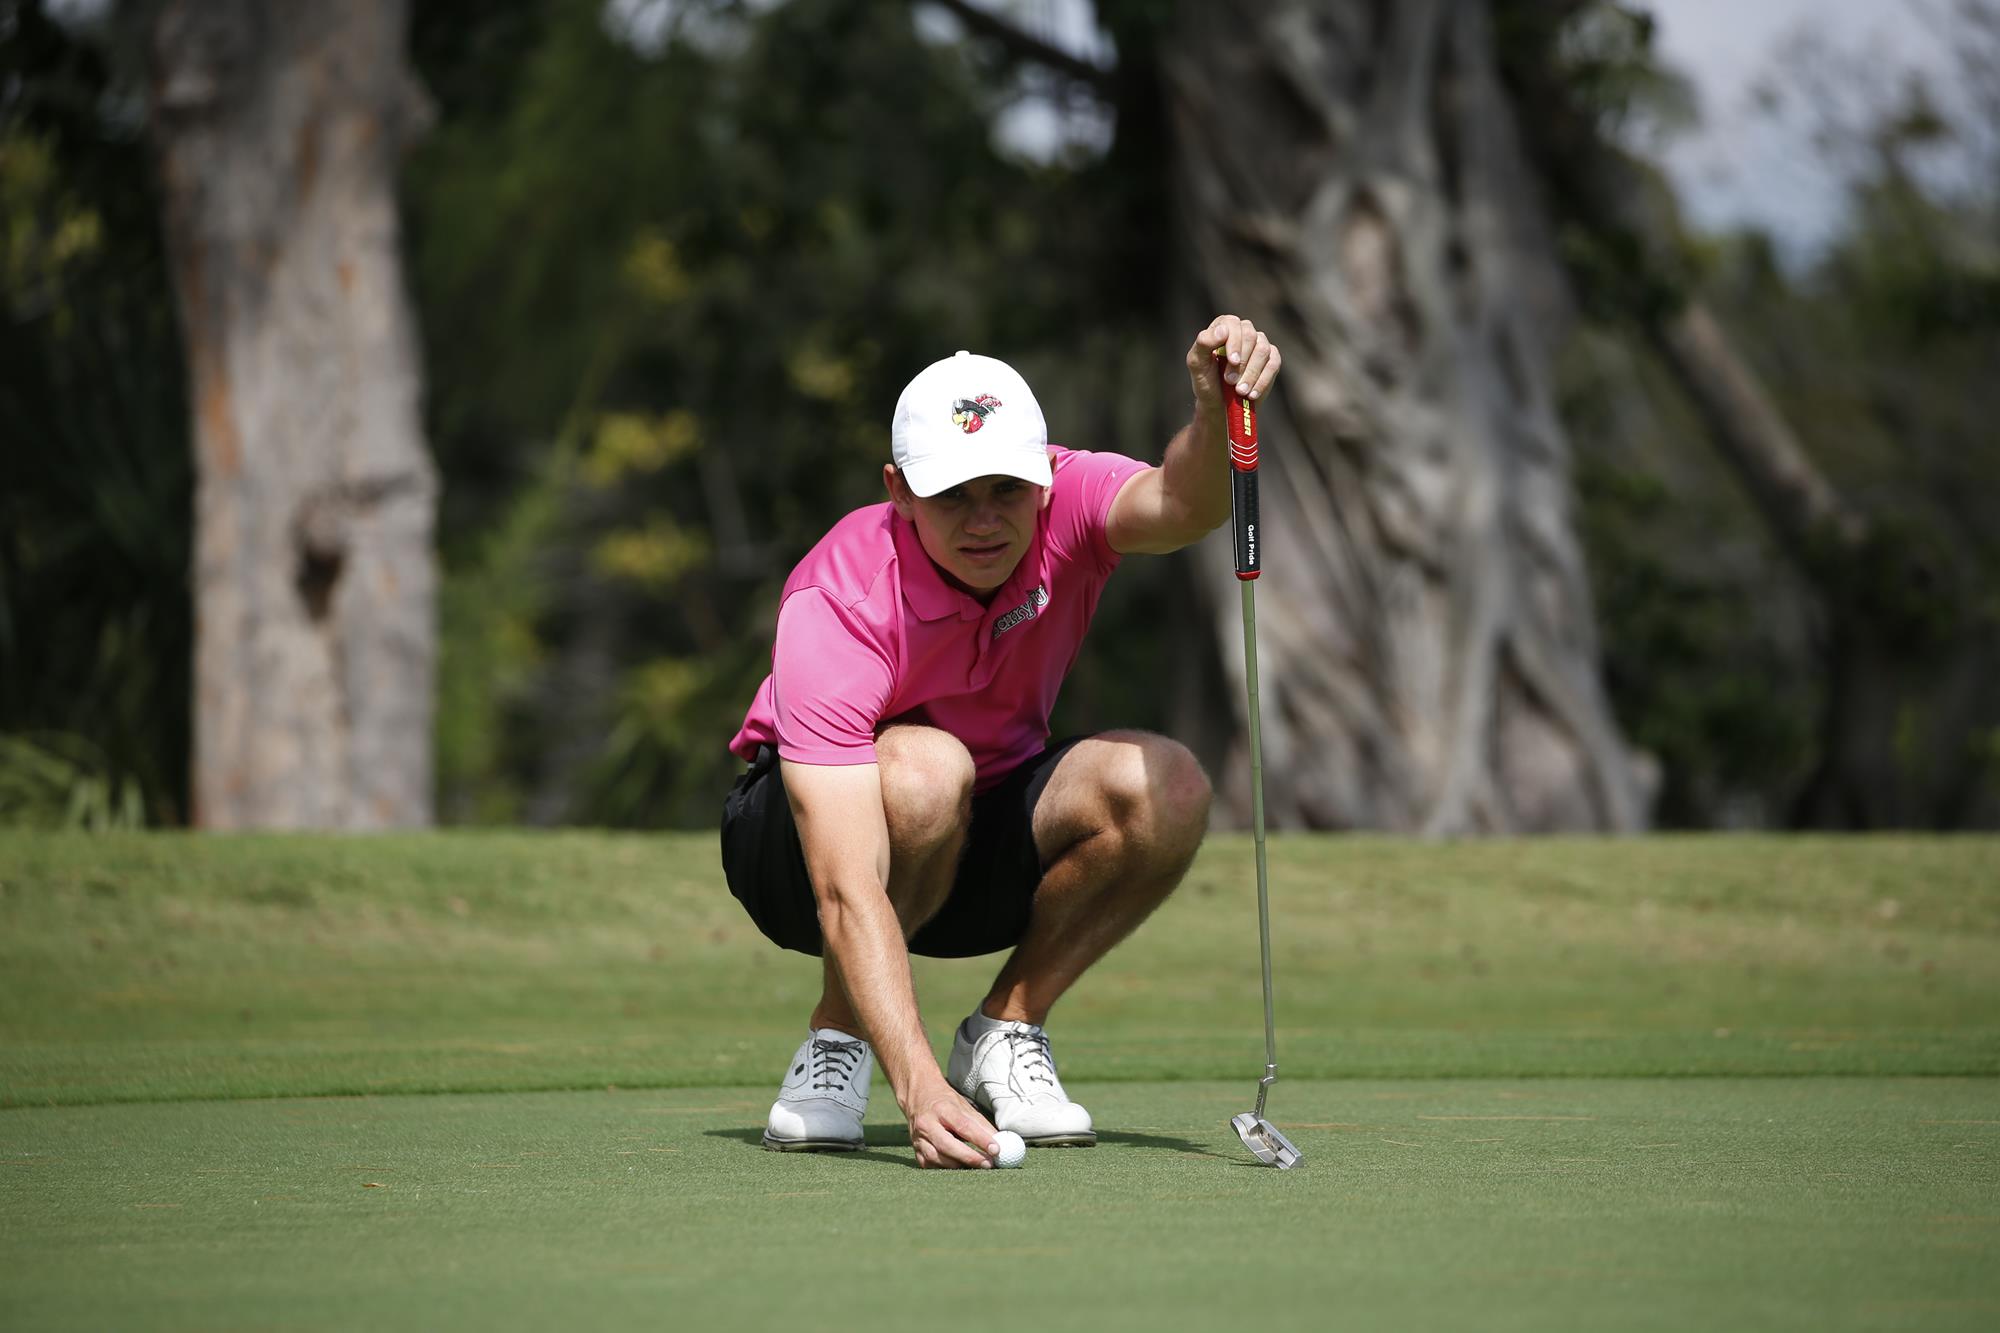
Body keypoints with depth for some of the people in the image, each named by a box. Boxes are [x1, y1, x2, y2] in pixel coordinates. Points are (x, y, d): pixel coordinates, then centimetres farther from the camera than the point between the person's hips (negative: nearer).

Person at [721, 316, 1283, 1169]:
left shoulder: (1063, 501, -20)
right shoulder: (835, 608, -34)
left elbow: (1181, 505, -44)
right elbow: (847, 893, -42)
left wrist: (1217, 415, -68)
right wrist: (918, 1088, -54)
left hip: (983, 842, 4)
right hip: (811, 817, -4)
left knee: (1162, 789, -27)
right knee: (924, 768, -39)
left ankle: (1004, 1033, -6)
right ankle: (839, 1038, -14)